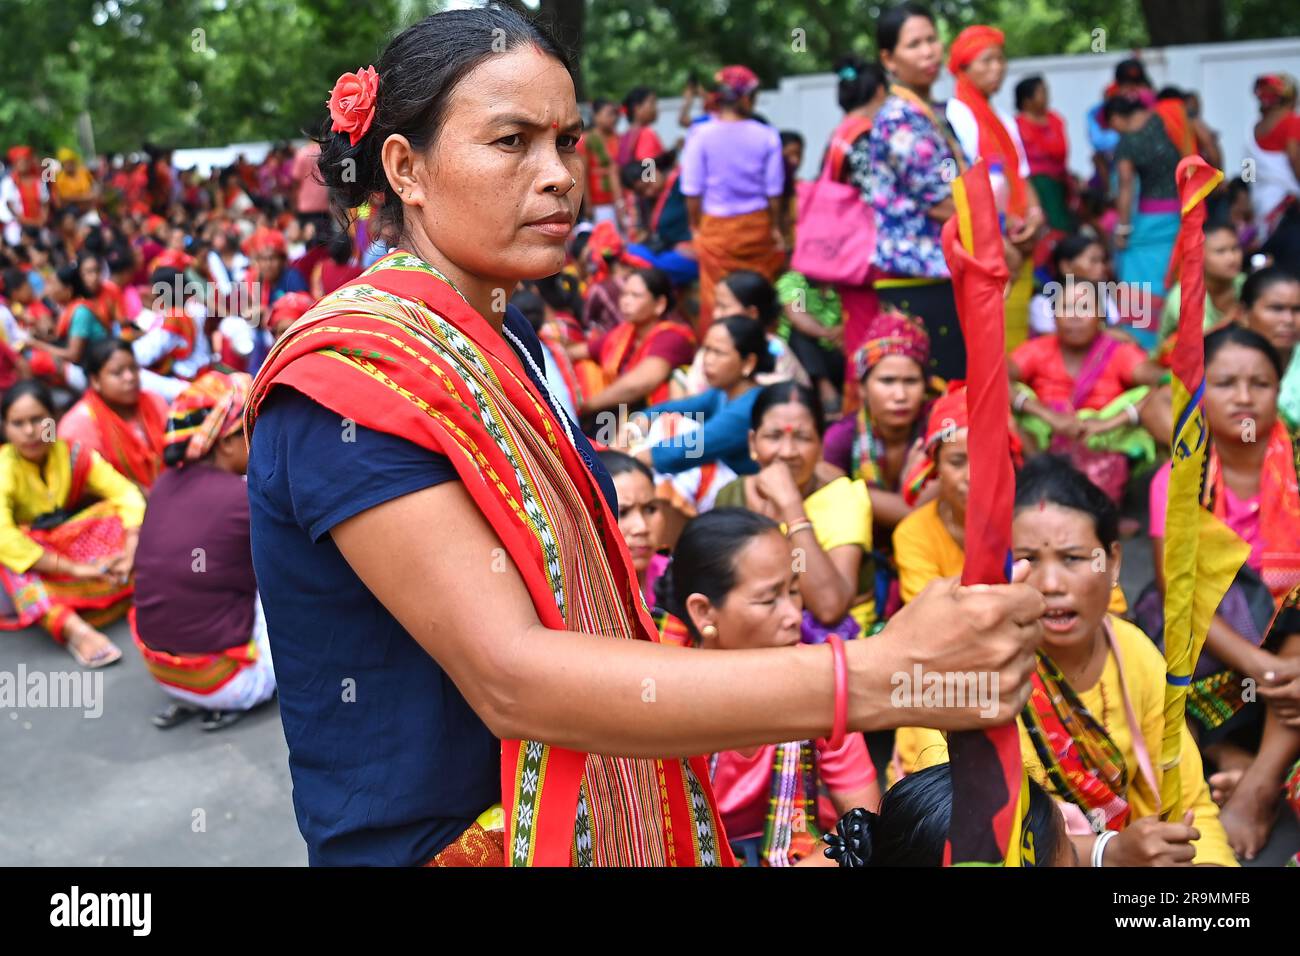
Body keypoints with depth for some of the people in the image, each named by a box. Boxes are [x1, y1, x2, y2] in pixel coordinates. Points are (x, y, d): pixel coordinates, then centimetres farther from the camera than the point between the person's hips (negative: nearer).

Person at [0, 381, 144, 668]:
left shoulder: (73, 455, -10)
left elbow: (127, 494, -17)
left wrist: (131, 552, -33)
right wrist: (75, 568, -37)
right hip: (29, 566, -3)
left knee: (119, 512, -17)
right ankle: (74, 629, -50)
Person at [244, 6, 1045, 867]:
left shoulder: (510, 342, 4)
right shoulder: (350, 373, -22)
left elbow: (568, 605, 8)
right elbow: (511, 678, -31)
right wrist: (874, 681, -37)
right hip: (436, 837, -7)